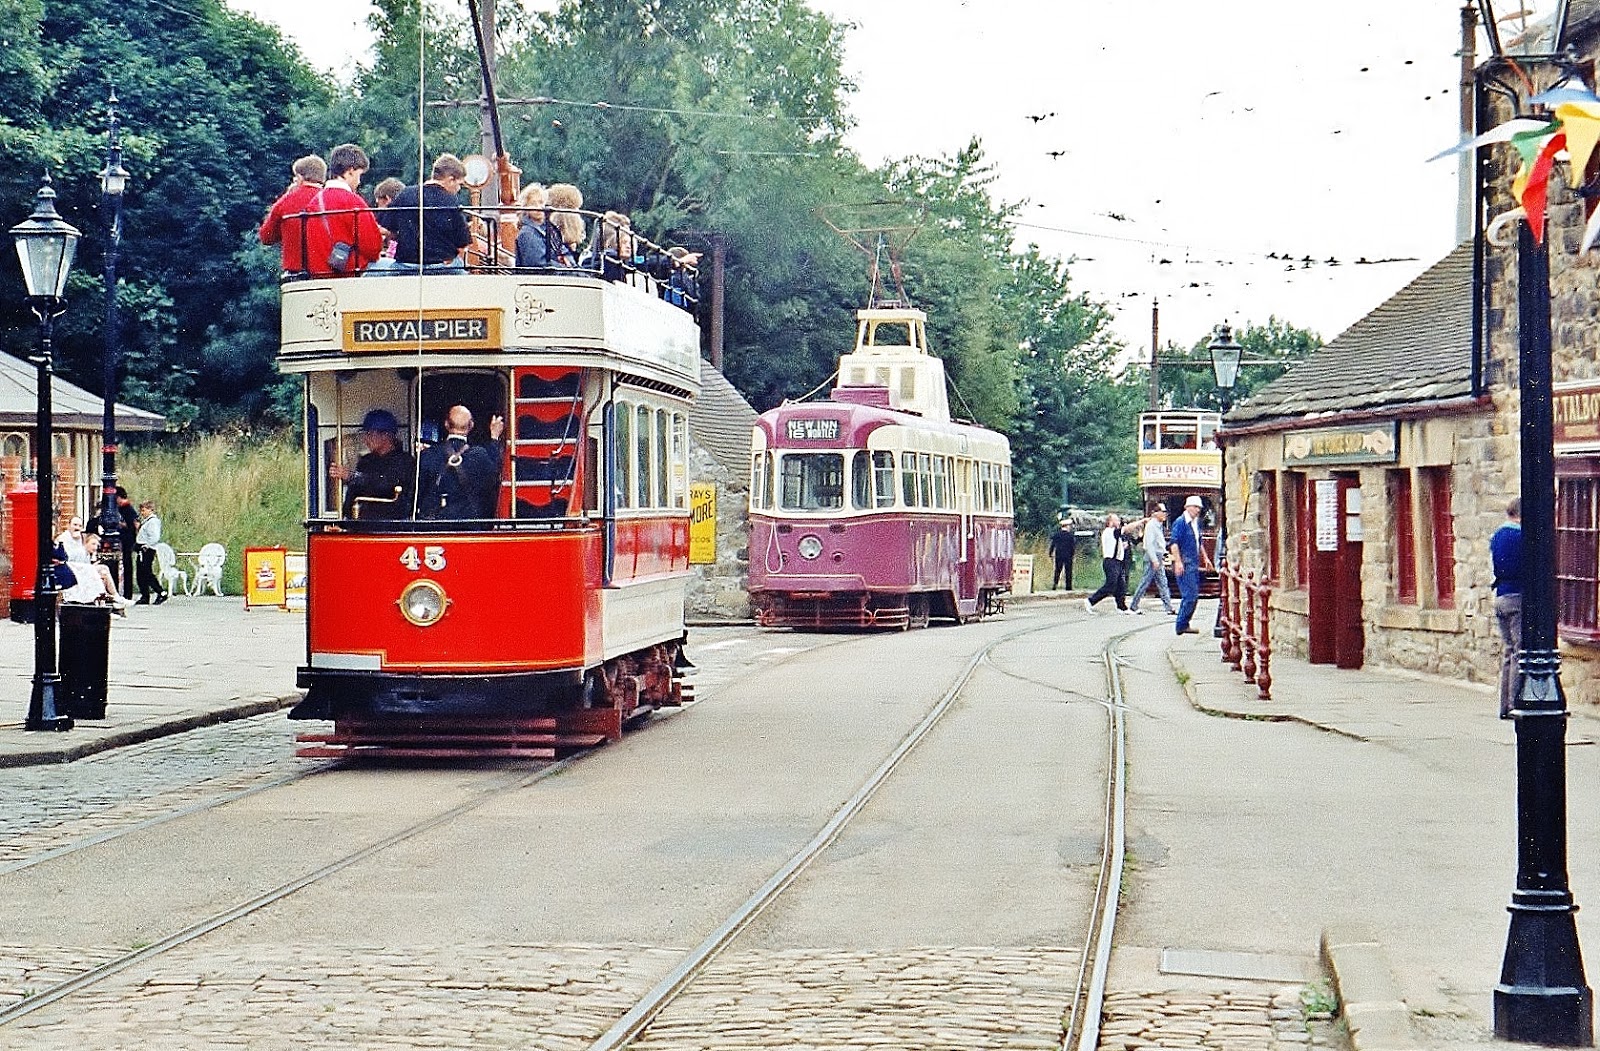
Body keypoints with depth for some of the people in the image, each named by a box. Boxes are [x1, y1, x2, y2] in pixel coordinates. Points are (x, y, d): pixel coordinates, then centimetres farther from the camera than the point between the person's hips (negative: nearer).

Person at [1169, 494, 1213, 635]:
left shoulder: (1196, 522, 17)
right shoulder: (1180, 522, -10)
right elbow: (1174, 543, -16)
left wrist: (1205, 558, 24)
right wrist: (1178, 562, -23)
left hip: (1194, 564, 9)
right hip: (1184, 564, -9)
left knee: (1194, 596, 9)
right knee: (1190, 595, -12)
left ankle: (1183, 625, 16)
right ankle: (1181, 626, -6)